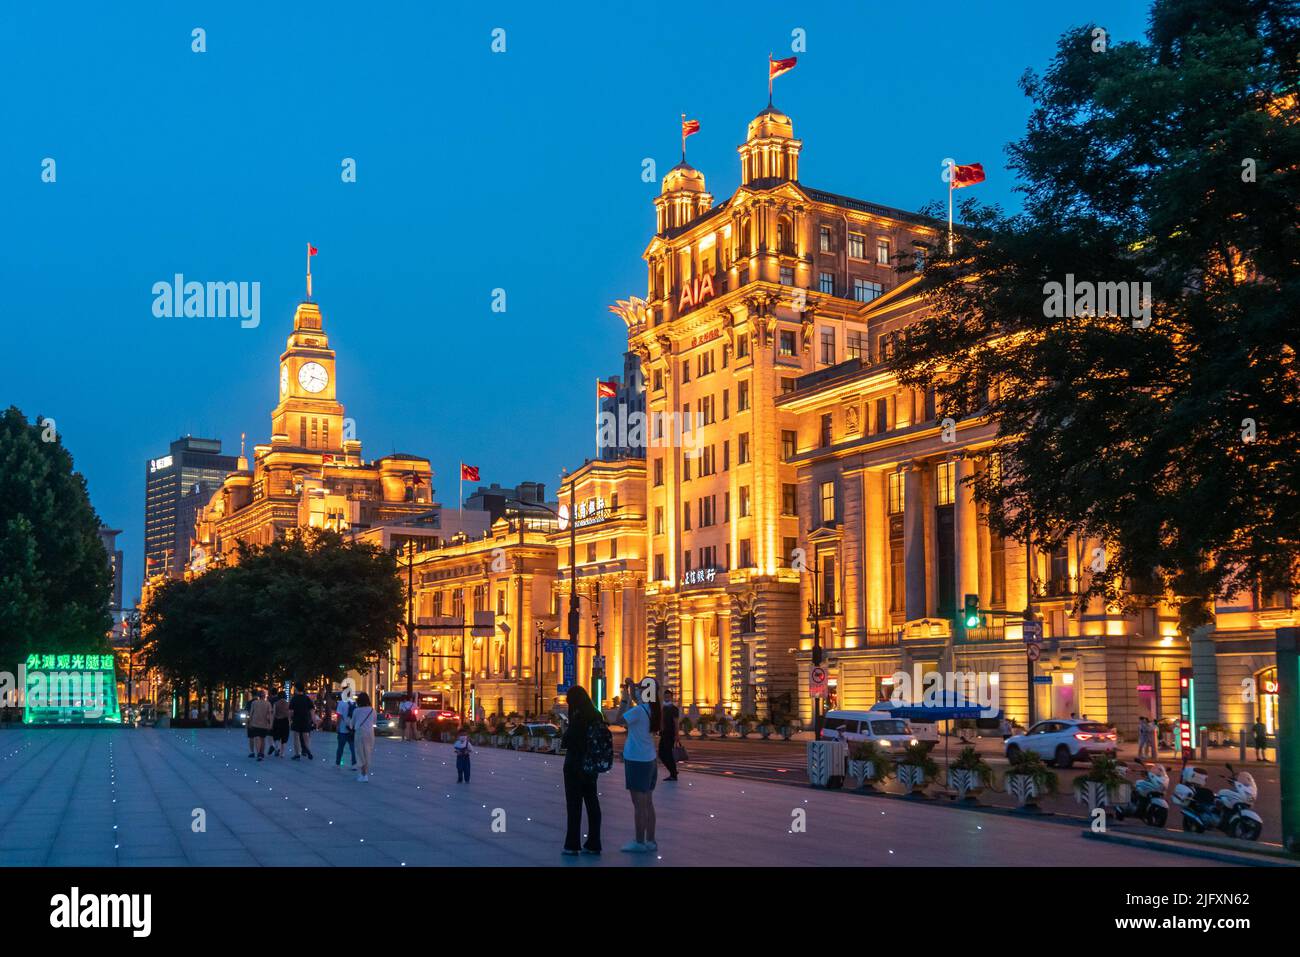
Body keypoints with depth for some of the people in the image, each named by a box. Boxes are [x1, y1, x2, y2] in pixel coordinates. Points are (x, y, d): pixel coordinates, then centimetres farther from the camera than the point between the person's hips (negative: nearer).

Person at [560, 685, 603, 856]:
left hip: (575, 765, -7)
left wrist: (563, 741, 4)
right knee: (592, 802, 10)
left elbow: (566, 742, -16)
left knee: (574, 804, 1)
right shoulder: (596, 716, 4)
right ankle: (593, 844, 14)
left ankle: (572, 845, 4)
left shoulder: (577, 717, -18)